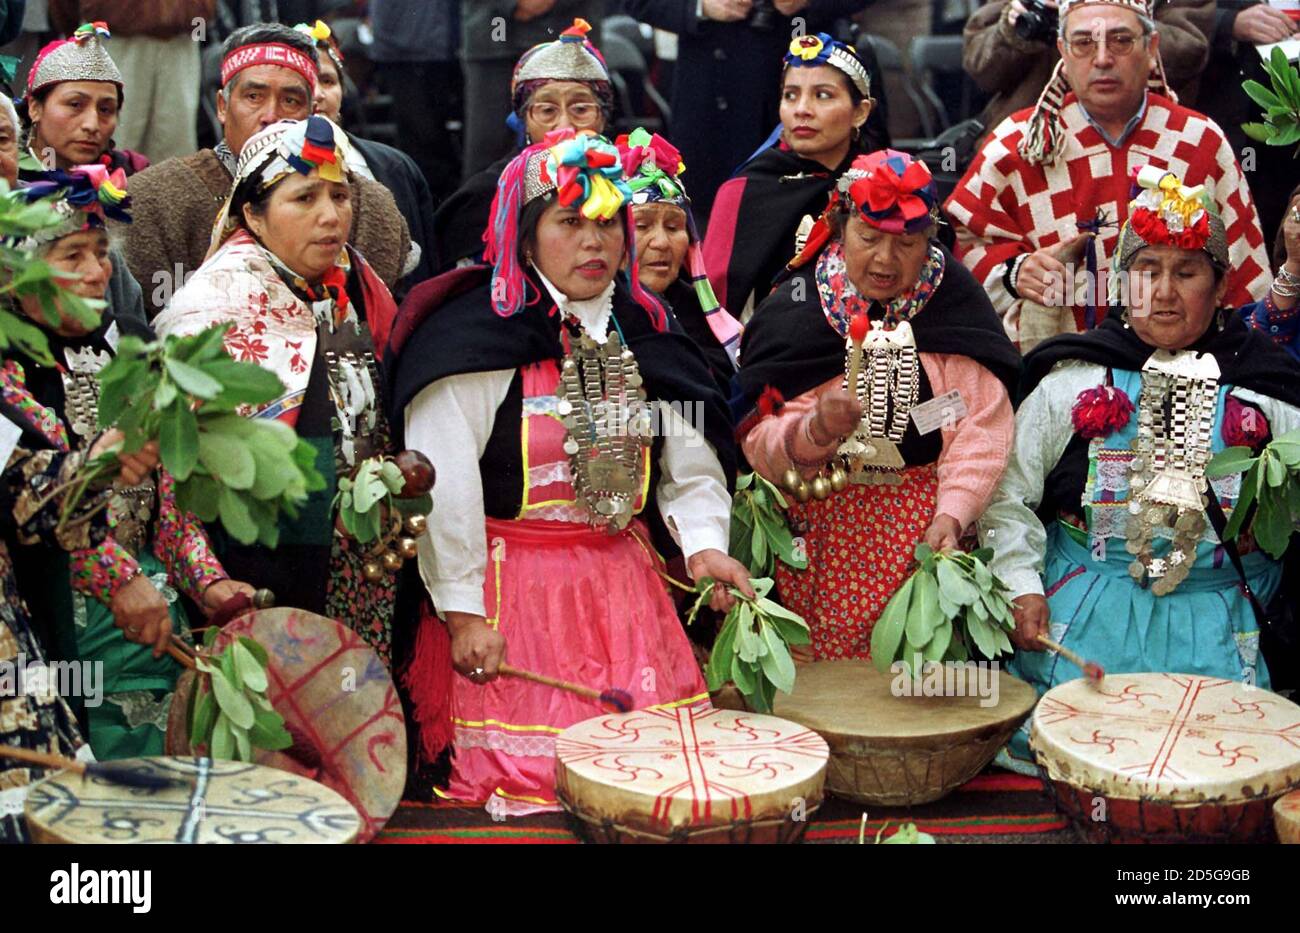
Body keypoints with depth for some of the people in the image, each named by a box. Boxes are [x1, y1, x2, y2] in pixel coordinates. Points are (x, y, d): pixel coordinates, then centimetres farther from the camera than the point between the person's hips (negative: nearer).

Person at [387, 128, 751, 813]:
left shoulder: (646, 336, 9)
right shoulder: (476, 339, -11)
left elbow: (691, 457, 14)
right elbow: (443, 483, -14)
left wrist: (704, 542, -4)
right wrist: (463, 612, -15)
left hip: (623, 580, 6)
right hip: (511, 587, -5)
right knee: (523, 770, -5)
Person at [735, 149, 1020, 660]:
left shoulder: (953, 302, 0)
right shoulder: (792, 311, -1)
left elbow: (981, 425, -6)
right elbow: (759, 441, -6)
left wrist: (953, 512, -18)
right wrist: (815, 431, -25)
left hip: (923, 530, 0)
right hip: (818, 534, 0)